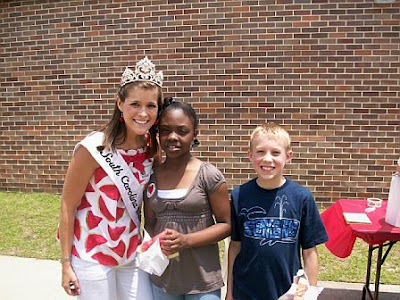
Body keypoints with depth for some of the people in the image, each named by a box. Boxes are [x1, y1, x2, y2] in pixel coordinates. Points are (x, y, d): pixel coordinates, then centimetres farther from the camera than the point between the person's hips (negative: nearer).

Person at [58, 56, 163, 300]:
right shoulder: (94, 148, -20)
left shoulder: (153, 148, -5)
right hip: (92, 256, -4)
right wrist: (66, 263, -8)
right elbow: (67, 206, -12)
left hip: (131, 254, 5)